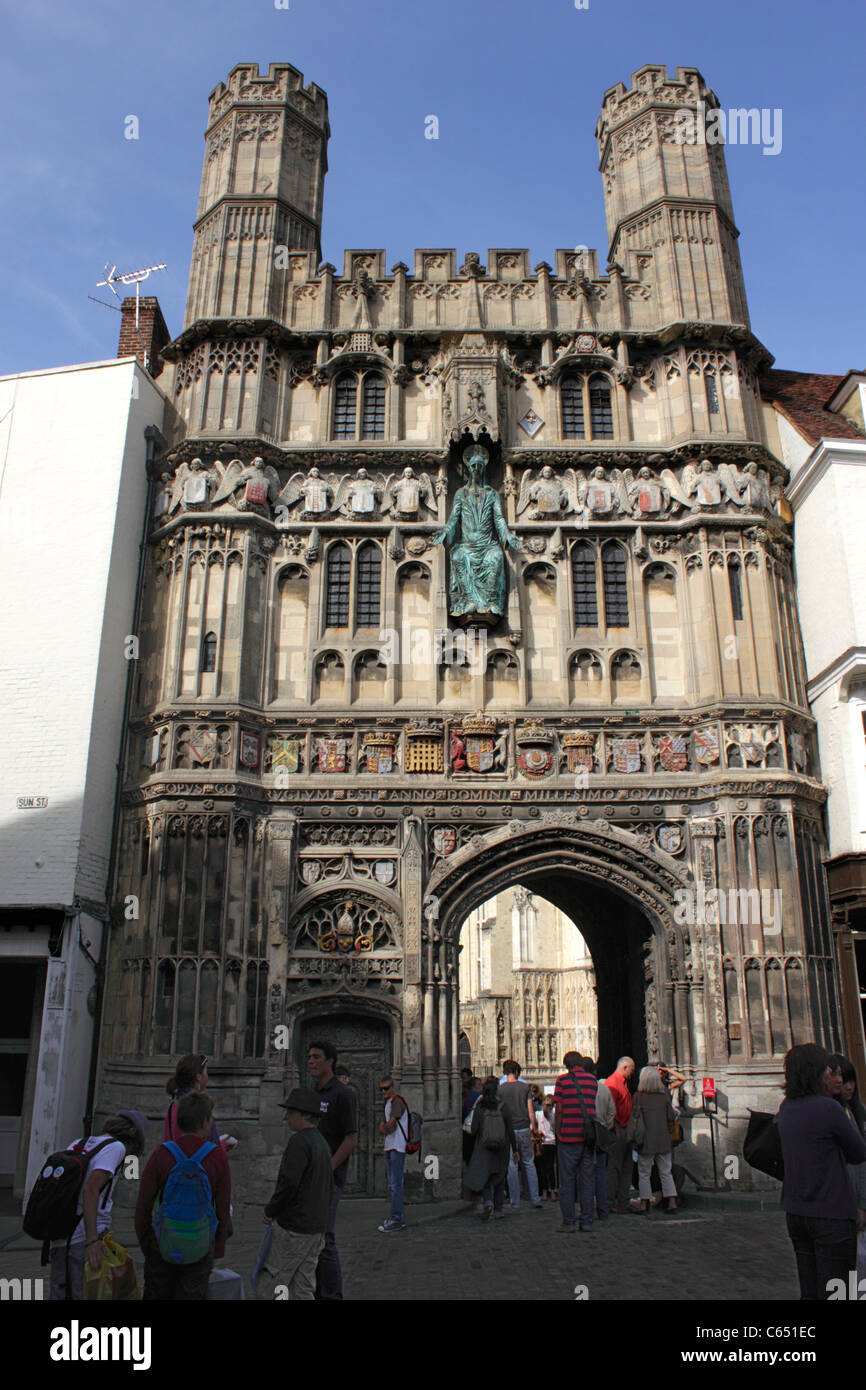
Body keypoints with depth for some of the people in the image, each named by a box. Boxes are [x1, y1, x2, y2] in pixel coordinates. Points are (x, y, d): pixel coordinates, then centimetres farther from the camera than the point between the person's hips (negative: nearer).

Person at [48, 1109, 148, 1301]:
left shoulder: (77, 1144, 15)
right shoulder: (115, 1147, -7)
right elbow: (91, 1188, -20)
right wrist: (92, 1240, -26)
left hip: (62, 1240, 8)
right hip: (85, 1239, -8)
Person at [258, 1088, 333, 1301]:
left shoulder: (299, 1141, -17)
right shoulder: (322, 1142, 12)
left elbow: (288, 1183, -23)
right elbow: (330, 1186, 19)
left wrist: (270, 1211, -9)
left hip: (293, 1229, -9)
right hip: (317, 1227, 9)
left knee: (266, 1288, 0)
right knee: (304, 1289, 14)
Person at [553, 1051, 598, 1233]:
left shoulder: (562, 1080, -4)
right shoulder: (593, 1080, 6)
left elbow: (559, 1111, -5)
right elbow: (595, 1107, 8)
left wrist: (557, 1133, 5)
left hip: (569, 1136, -3)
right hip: (588, 1136, 3)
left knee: (567, 1181, 4)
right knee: (587, 1179, 10)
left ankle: (568, 1223, 6)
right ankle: (587, 1221, 13)